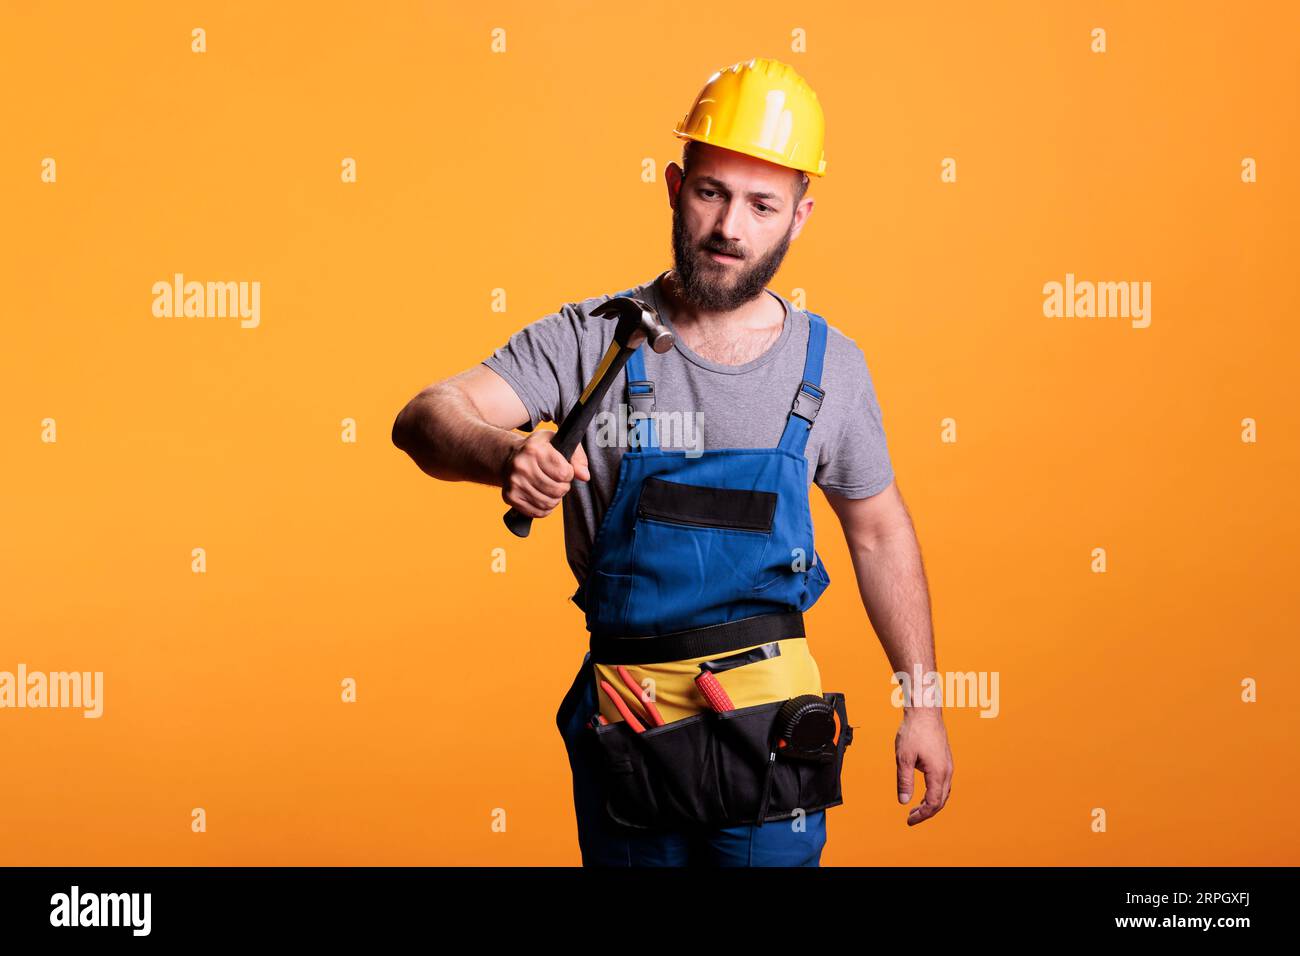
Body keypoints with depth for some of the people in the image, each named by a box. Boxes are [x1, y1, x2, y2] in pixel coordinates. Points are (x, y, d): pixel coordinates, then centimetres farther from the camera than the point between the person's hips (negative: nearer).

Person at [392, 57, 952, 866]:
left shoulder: (831, 366, 1)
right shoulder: (590, 340, -5)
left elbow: (880, 532, 12)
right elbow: (426, 419, -16)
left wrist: (923, 703, 11)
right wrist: (508, 454, -39)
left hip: (769, 711, 0)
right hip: (621, 711, 0)